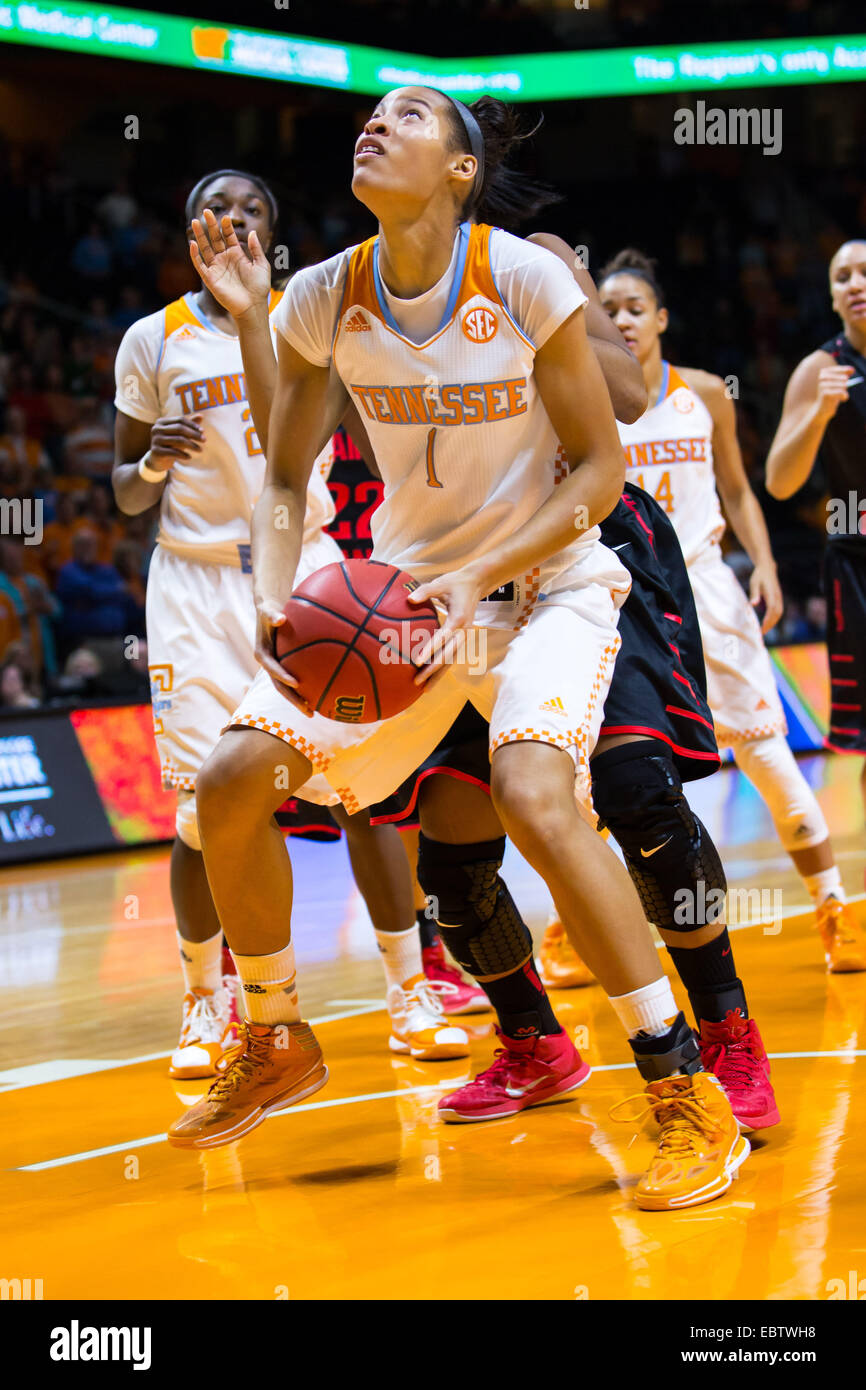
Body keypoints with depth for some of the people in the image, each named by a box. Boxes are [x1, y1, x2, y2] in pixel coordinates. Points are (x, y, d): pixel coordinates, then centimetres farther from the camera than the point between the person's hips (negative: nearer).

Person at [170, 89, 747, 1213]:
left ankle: (685, 1091, -18)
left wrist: (478, 579, -24)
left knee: (534, 797, -31)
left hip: (548, 577, -5)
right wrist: (275, 599, -13)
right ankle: (277, 1046, 18)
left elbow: (599, 470, -13)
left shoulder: (526, 279, -18)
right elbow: (284, 479, 5)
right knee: (231, 782, -6)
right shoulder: (322, 302, -7)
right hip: (403, 585, 5)